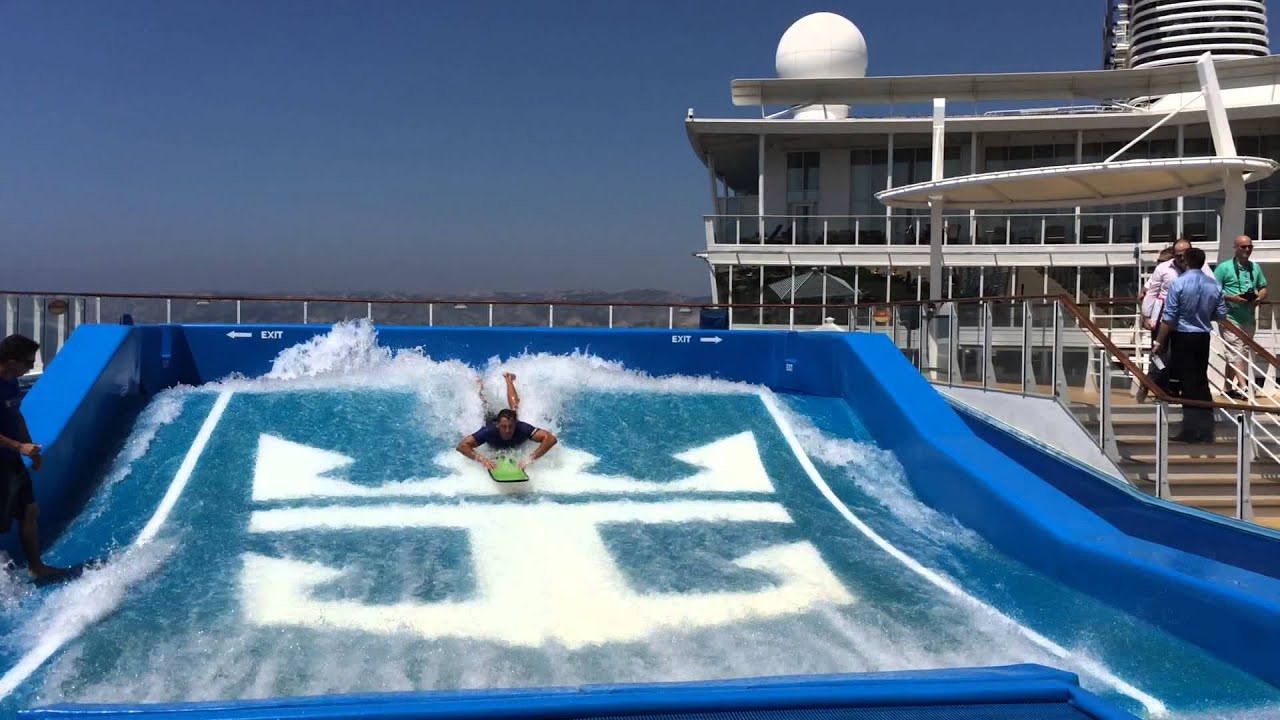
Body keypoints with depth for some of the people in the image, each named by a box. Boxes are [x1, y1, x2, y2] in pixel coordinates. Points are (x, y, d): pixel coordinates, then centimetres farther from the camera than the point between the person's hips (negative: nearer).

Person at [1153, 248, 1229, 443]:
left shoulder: (1178, 284, -13)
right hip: (1203, 337, 4)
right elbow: (1221, 314, 6)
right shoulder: (1214, 285, 0)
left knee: (1187, 382, 1)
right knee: (1201, 381, 13)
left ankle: (1190, 432, 3)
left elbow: (1169, 318, -14)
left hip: (1182, 337, -4)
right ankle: (1205, 431, 15)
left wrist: (1159, 342, -9)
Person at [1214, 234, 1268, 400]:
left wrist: (1259, 298, -2)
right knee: (1236, 353, -14)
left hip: (1249, 318, 7)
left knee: (1243, 353, 10)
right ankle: (1244, 386, -21)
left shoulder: (1255, 268, 13)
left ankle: (1228, 388, 19)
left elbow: (1263, 289, 20)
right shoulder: (1224, 267, -5)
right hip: (1230, 317, -7)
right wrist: (1232, 298, -20)